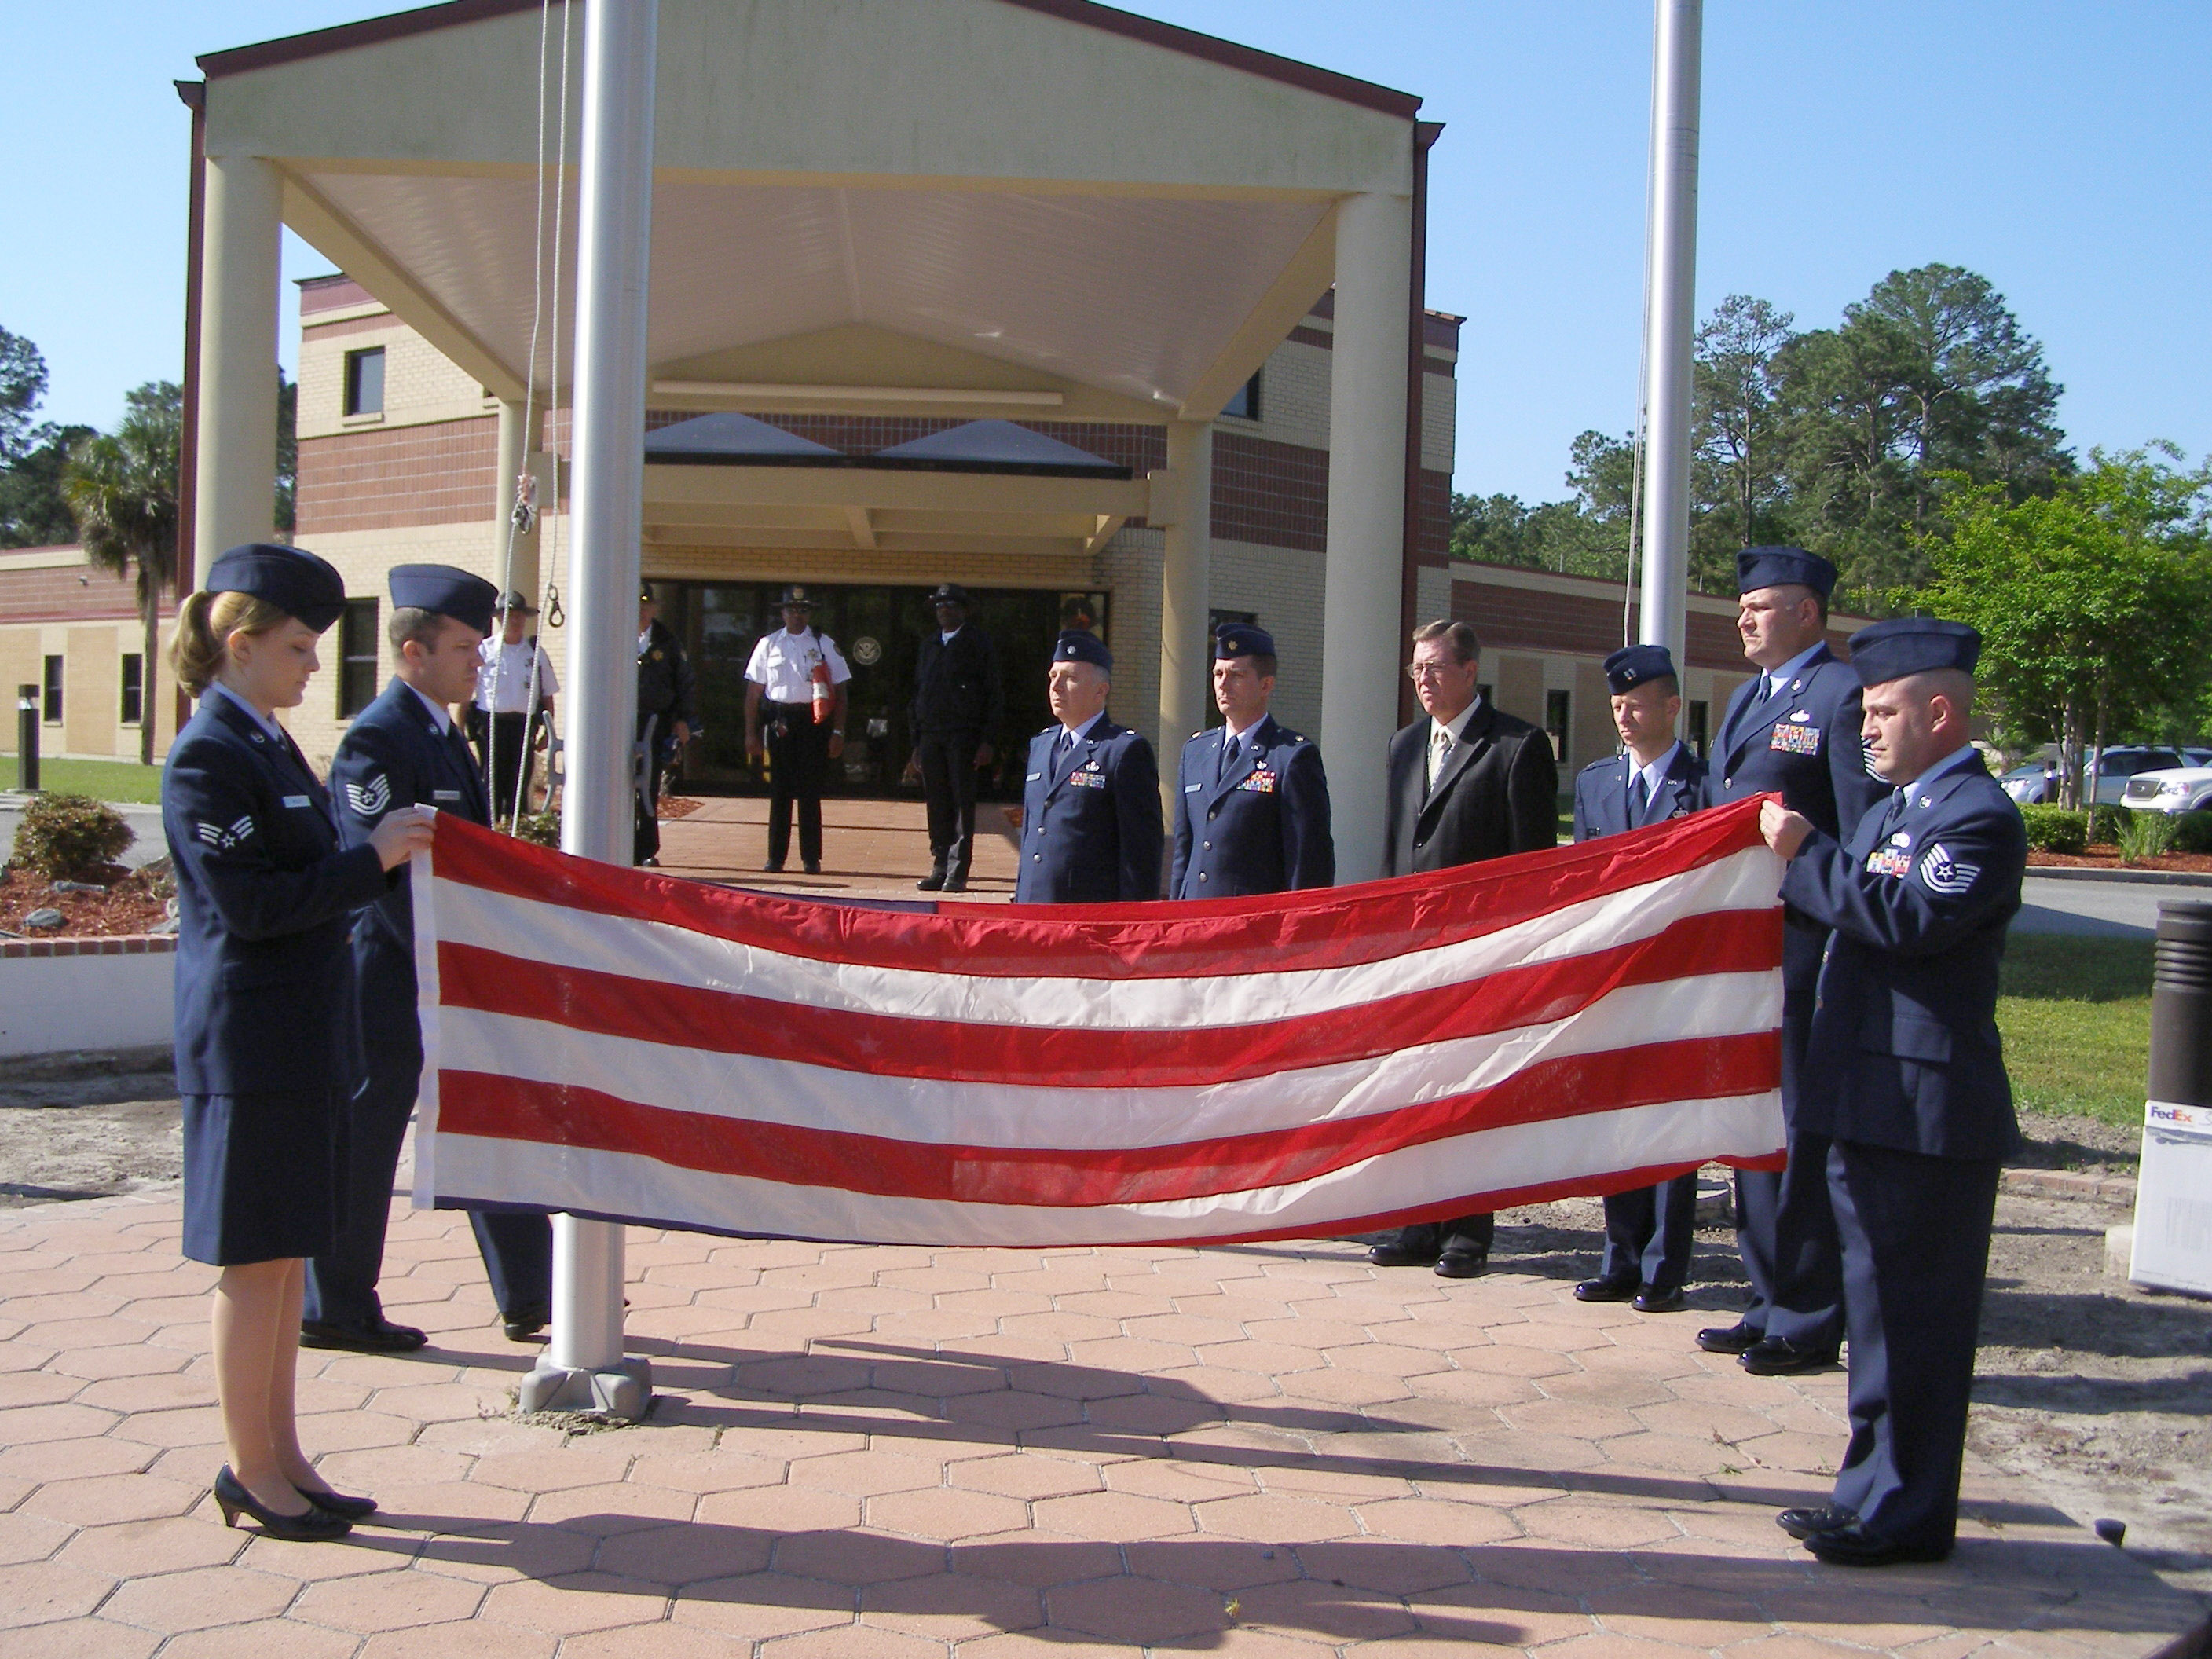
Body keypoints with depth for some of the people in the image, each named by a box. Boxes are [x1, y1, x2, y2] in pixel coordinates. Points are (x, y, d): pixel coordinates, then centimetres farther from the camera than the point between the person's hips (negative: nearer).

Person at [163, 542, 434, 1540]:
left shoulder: (267, 745, 14)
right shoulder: (206, 757, -15)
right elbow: (250, 907, -20)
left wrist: (384, 857, 9)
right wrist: (371, 861, -17)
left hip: (302, 1035, 9)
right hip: (248, 1038, -9)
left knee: (289, 1252, 14)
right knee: (256, 1260, 1)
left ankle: (282, 1457, 24)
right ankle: (251, 1471, 13)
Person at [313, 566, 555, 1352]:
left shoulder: (441, 731, 13)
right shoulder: (377, 740, -17)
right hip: (394, 981, -10)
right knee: (362, 1146, 4)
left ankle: (527, 1295, 21)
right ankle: (335, 1310, 18)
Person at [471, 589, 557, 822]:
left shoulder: (535, 652, 10)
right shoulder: (483, 651, 4)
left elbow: (548, 695, 14)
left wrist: (547, 728, 4)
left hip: (524, 724, 1)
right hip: (491, 724, -1)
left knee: (519, 785, 1)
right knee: (491, 785, 0)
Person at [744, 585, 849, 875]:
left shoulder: (825, 645, 5)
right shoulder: (769, 644, 8)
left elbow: (839, 691, 4)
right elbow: (754, 690, 9)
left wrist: (837, 732, -3)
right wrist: (751, 732, 5)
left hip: (814, 721, -1)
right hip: (778, 720, 1)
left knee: (810, 791, 1)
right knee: (779, 791, 5)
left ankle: (811, 858, 7)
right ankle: (775, 857, 11)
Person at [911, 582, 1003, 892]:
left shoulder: (978, 643, 1)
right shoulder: (929, 644, 17)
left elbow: (994, 695, -2)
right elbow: (918, 693, 18)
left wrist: (987, 741, -10)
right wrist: (917, 741, 12)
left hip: (964, 736, -5)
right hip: (930, 736, 5)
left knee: (962, 806, -4)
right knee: (937, 806, 6)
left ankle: (957, 873, -3)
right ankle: (939, 869, 12)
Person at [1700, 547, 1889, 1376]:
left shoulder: (1842, 696, -10)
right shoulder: (1747, 699, 18)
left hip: (1802, 946, -9)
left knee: (1802, 1134, -1)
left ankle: (1807, 1323, 9)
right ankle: (1771, 1304, 26)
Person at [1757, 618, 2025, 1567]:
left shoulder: (1979, 815, -13)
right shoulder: (1897, 811, 18)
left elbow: (1912, 918, -26)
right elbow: (1853, 910, 18)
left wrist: (1809, 853, -19)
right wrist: (1795, 860, 5)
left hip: (1928, 1115, -10)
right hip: (1872, 1105, 10)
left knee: (1915, 1318, -2)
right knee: (1881, 1309, 17)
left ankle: (1908, 1516, 7)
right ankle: (1876, 1493, 28)